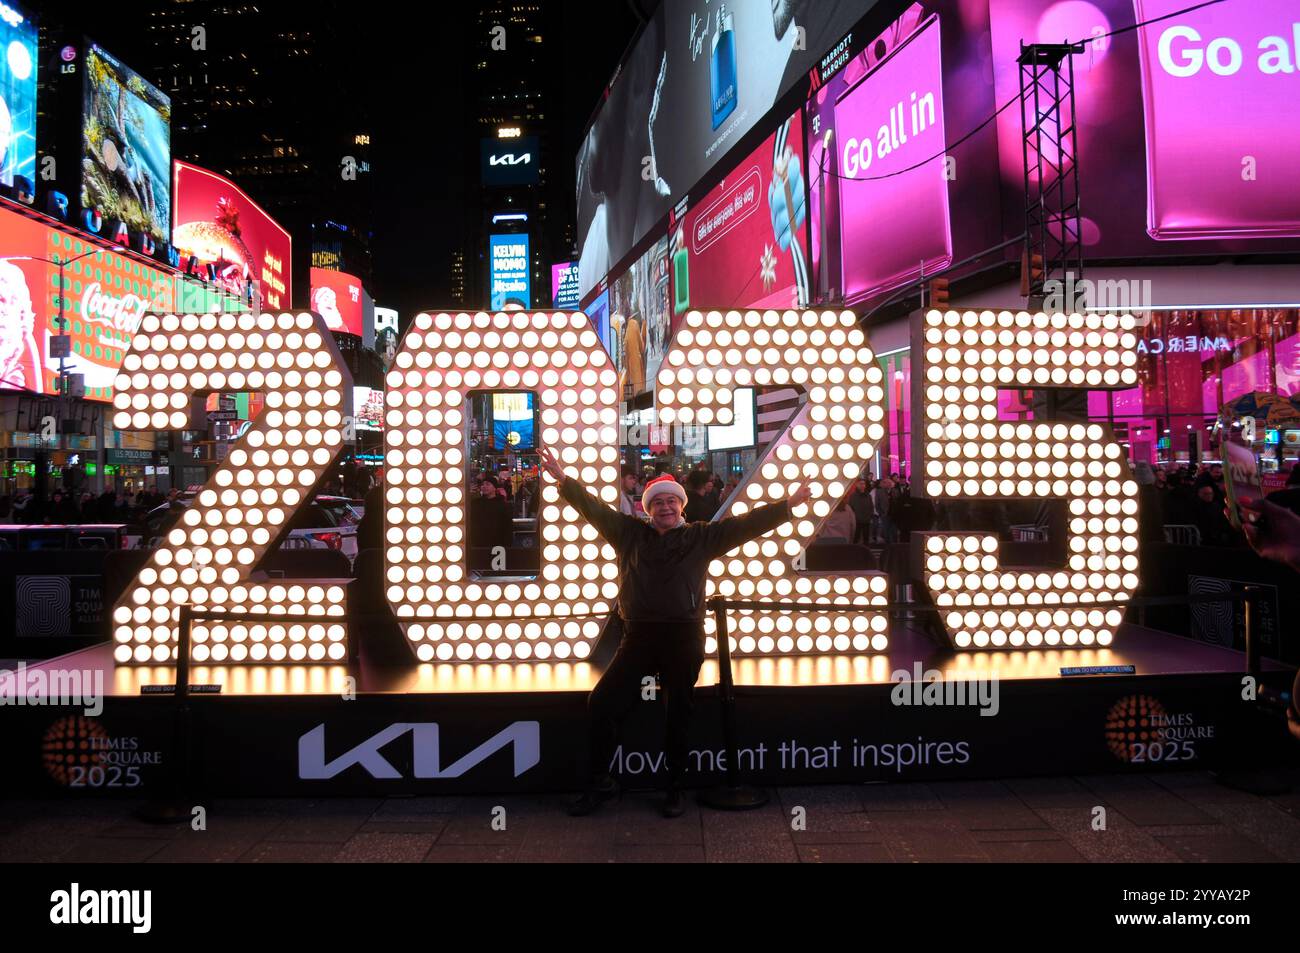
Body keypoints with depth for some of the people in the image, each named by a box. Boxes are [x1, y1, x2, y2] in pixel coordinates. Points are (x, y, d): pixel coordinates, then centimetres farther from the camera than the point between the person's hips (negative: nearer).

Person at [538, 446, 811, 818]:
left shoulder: (701, 537, 6)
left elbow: (744, 524, 3)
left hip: (684, 638, -1)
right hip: (638, 636, 2)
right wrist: (563, 480, 7)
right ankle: (600, 782, 16)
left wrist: (788, 505, -2)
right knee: (601, 703, -1)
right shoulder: (630, 533, 10)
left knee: (677, 716, 7)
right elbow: (594, 508, 10)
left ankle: (675, 790, 23)